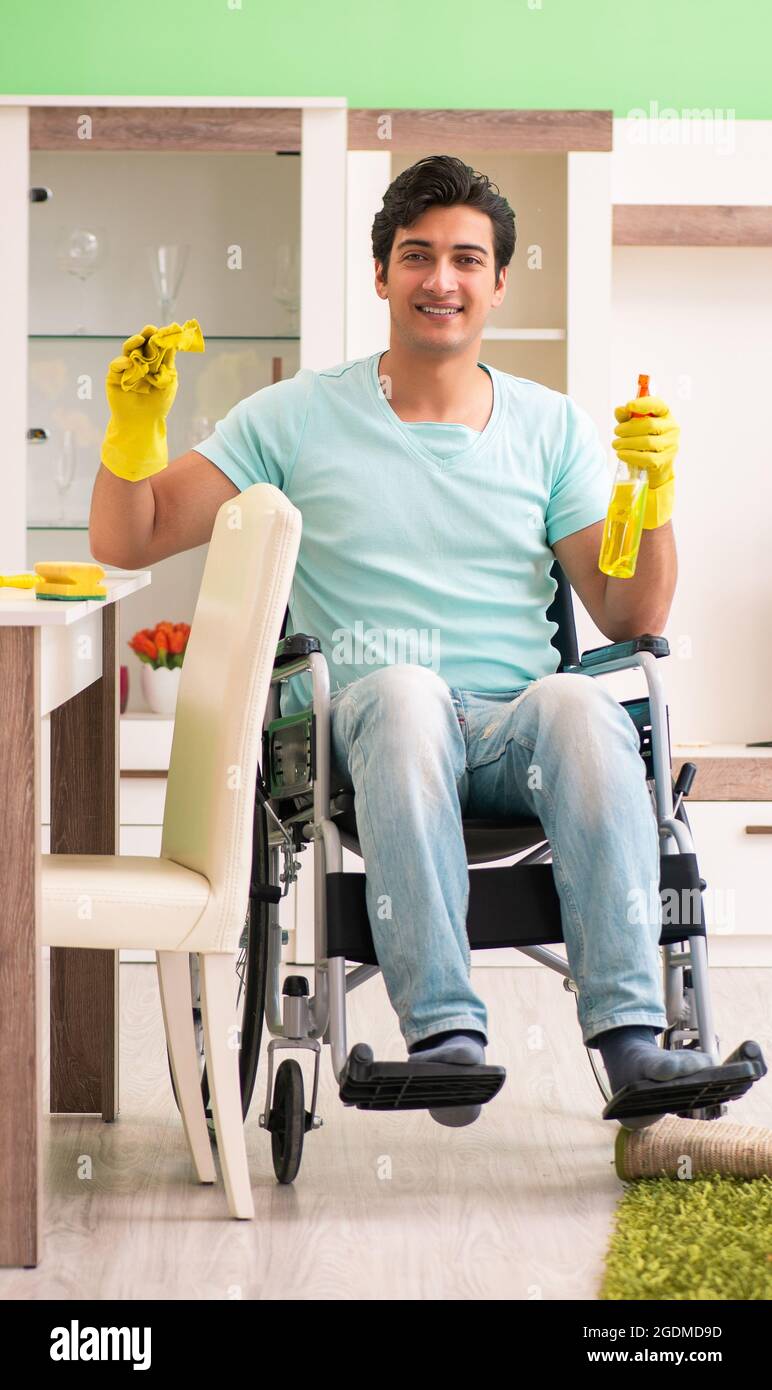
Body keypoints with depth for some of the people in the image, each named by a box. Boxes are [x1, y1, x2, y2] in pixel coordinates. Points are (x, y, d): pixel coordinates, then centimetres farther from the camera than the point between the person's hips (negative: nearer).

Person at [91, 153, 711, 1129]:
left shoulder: (551, 428, 17)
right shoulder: (300, 417, 13)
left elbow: (630, 618, 11)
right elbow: (126, 543, 11)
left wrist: (654, 495, -7)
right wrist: (135, 430, -8)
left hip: (516, 729, 1)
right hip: (365, 729, -1)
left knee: (576, 703, -35)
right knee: (404, 690, -38)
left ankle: (630, 1035, -41)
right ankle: (444, 1029, -45)